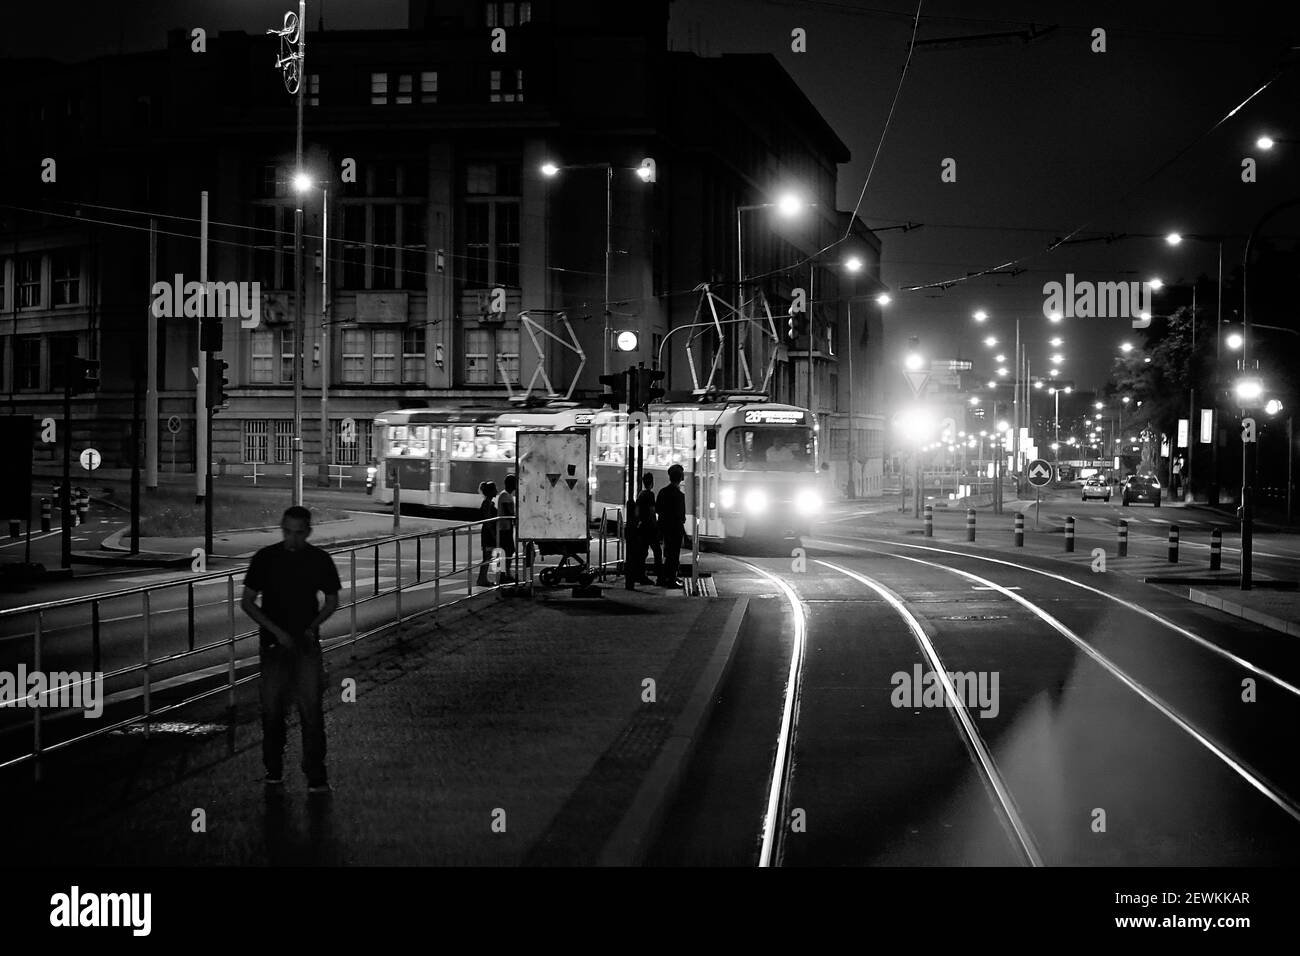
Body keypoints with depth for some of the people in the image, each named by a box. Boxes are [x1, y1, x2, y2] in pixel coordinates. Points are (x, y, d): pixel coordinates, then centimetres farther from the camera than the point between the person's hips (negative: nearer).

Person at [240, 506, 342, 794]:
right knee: (272, 708, 5)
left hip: (306, 643, 0)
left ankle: (316, 776, -3)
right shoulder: (265, 558, -3)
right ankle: (273, 770, 21)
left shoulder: (320, 560, 0)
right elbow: (247, 602, 0)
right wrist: (276, 630, -10)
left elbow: (332, 601, 11)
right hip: (274, 643, 0)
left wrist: (312, 627, -6)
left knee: (312, 708, -7)